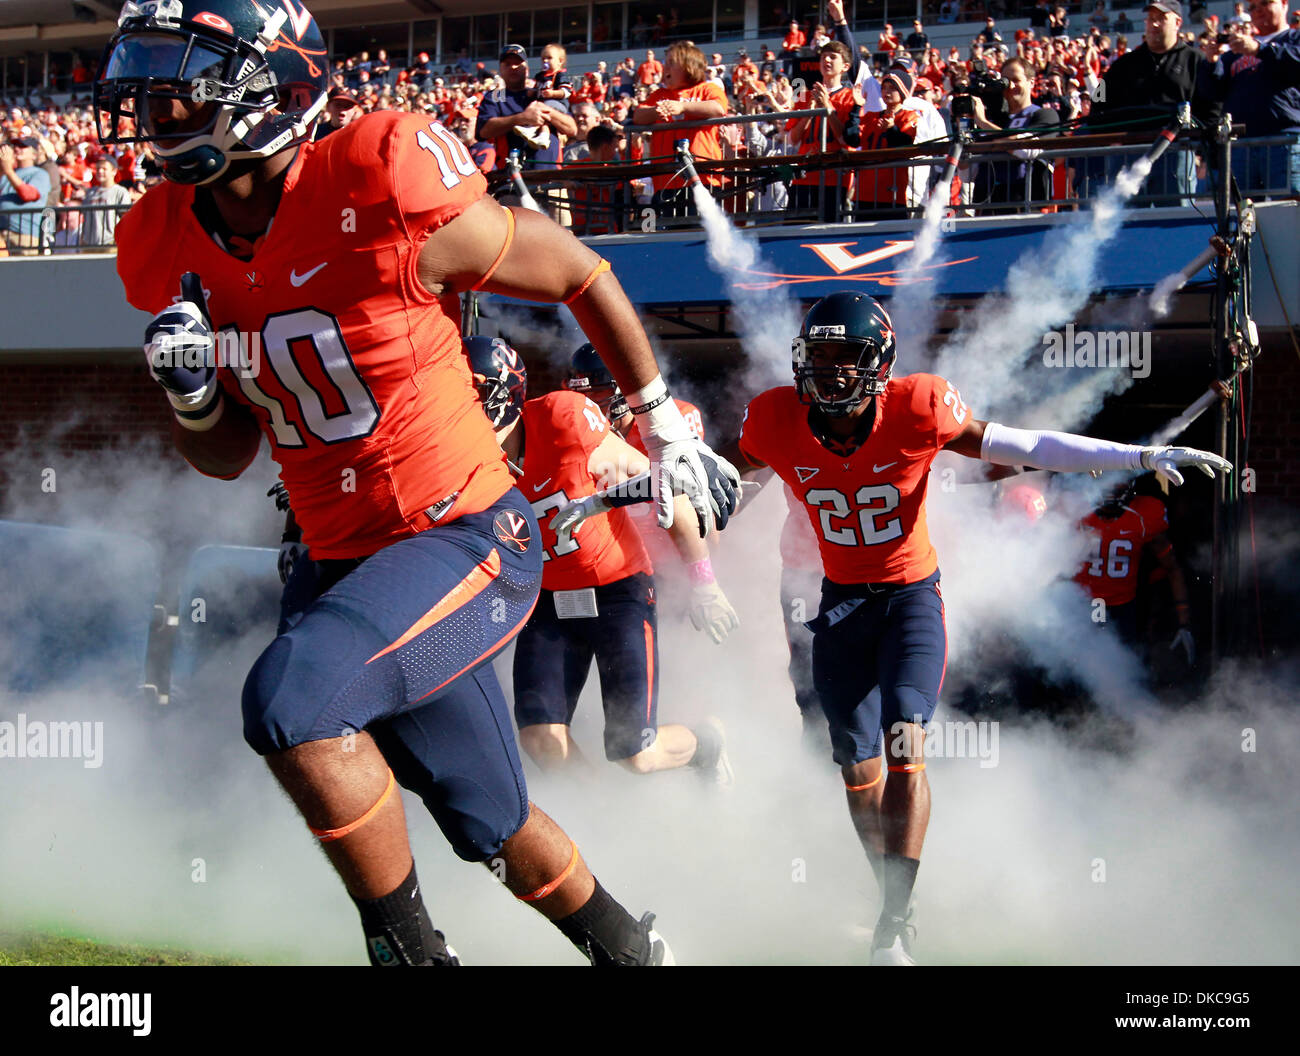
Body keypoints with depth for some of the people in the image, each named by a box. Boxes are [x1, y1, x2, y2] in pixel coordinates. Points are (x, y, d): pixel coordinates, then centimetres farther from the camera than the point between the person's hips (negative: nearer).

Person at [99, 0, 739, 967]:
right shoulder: (172, 248, -1)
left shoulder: (386, 194, -21)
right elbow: (227, 456, 11)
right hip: (341, 561, 7)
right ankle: (631, 947, 45)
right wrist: (190, 390, -12)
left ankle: (409, 946, -11)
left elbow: (582, 277, -6)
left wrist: (667, 431, 2)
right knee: (498, 829, 18)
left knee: (289, 699, -30)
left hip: (466, 539, -7)